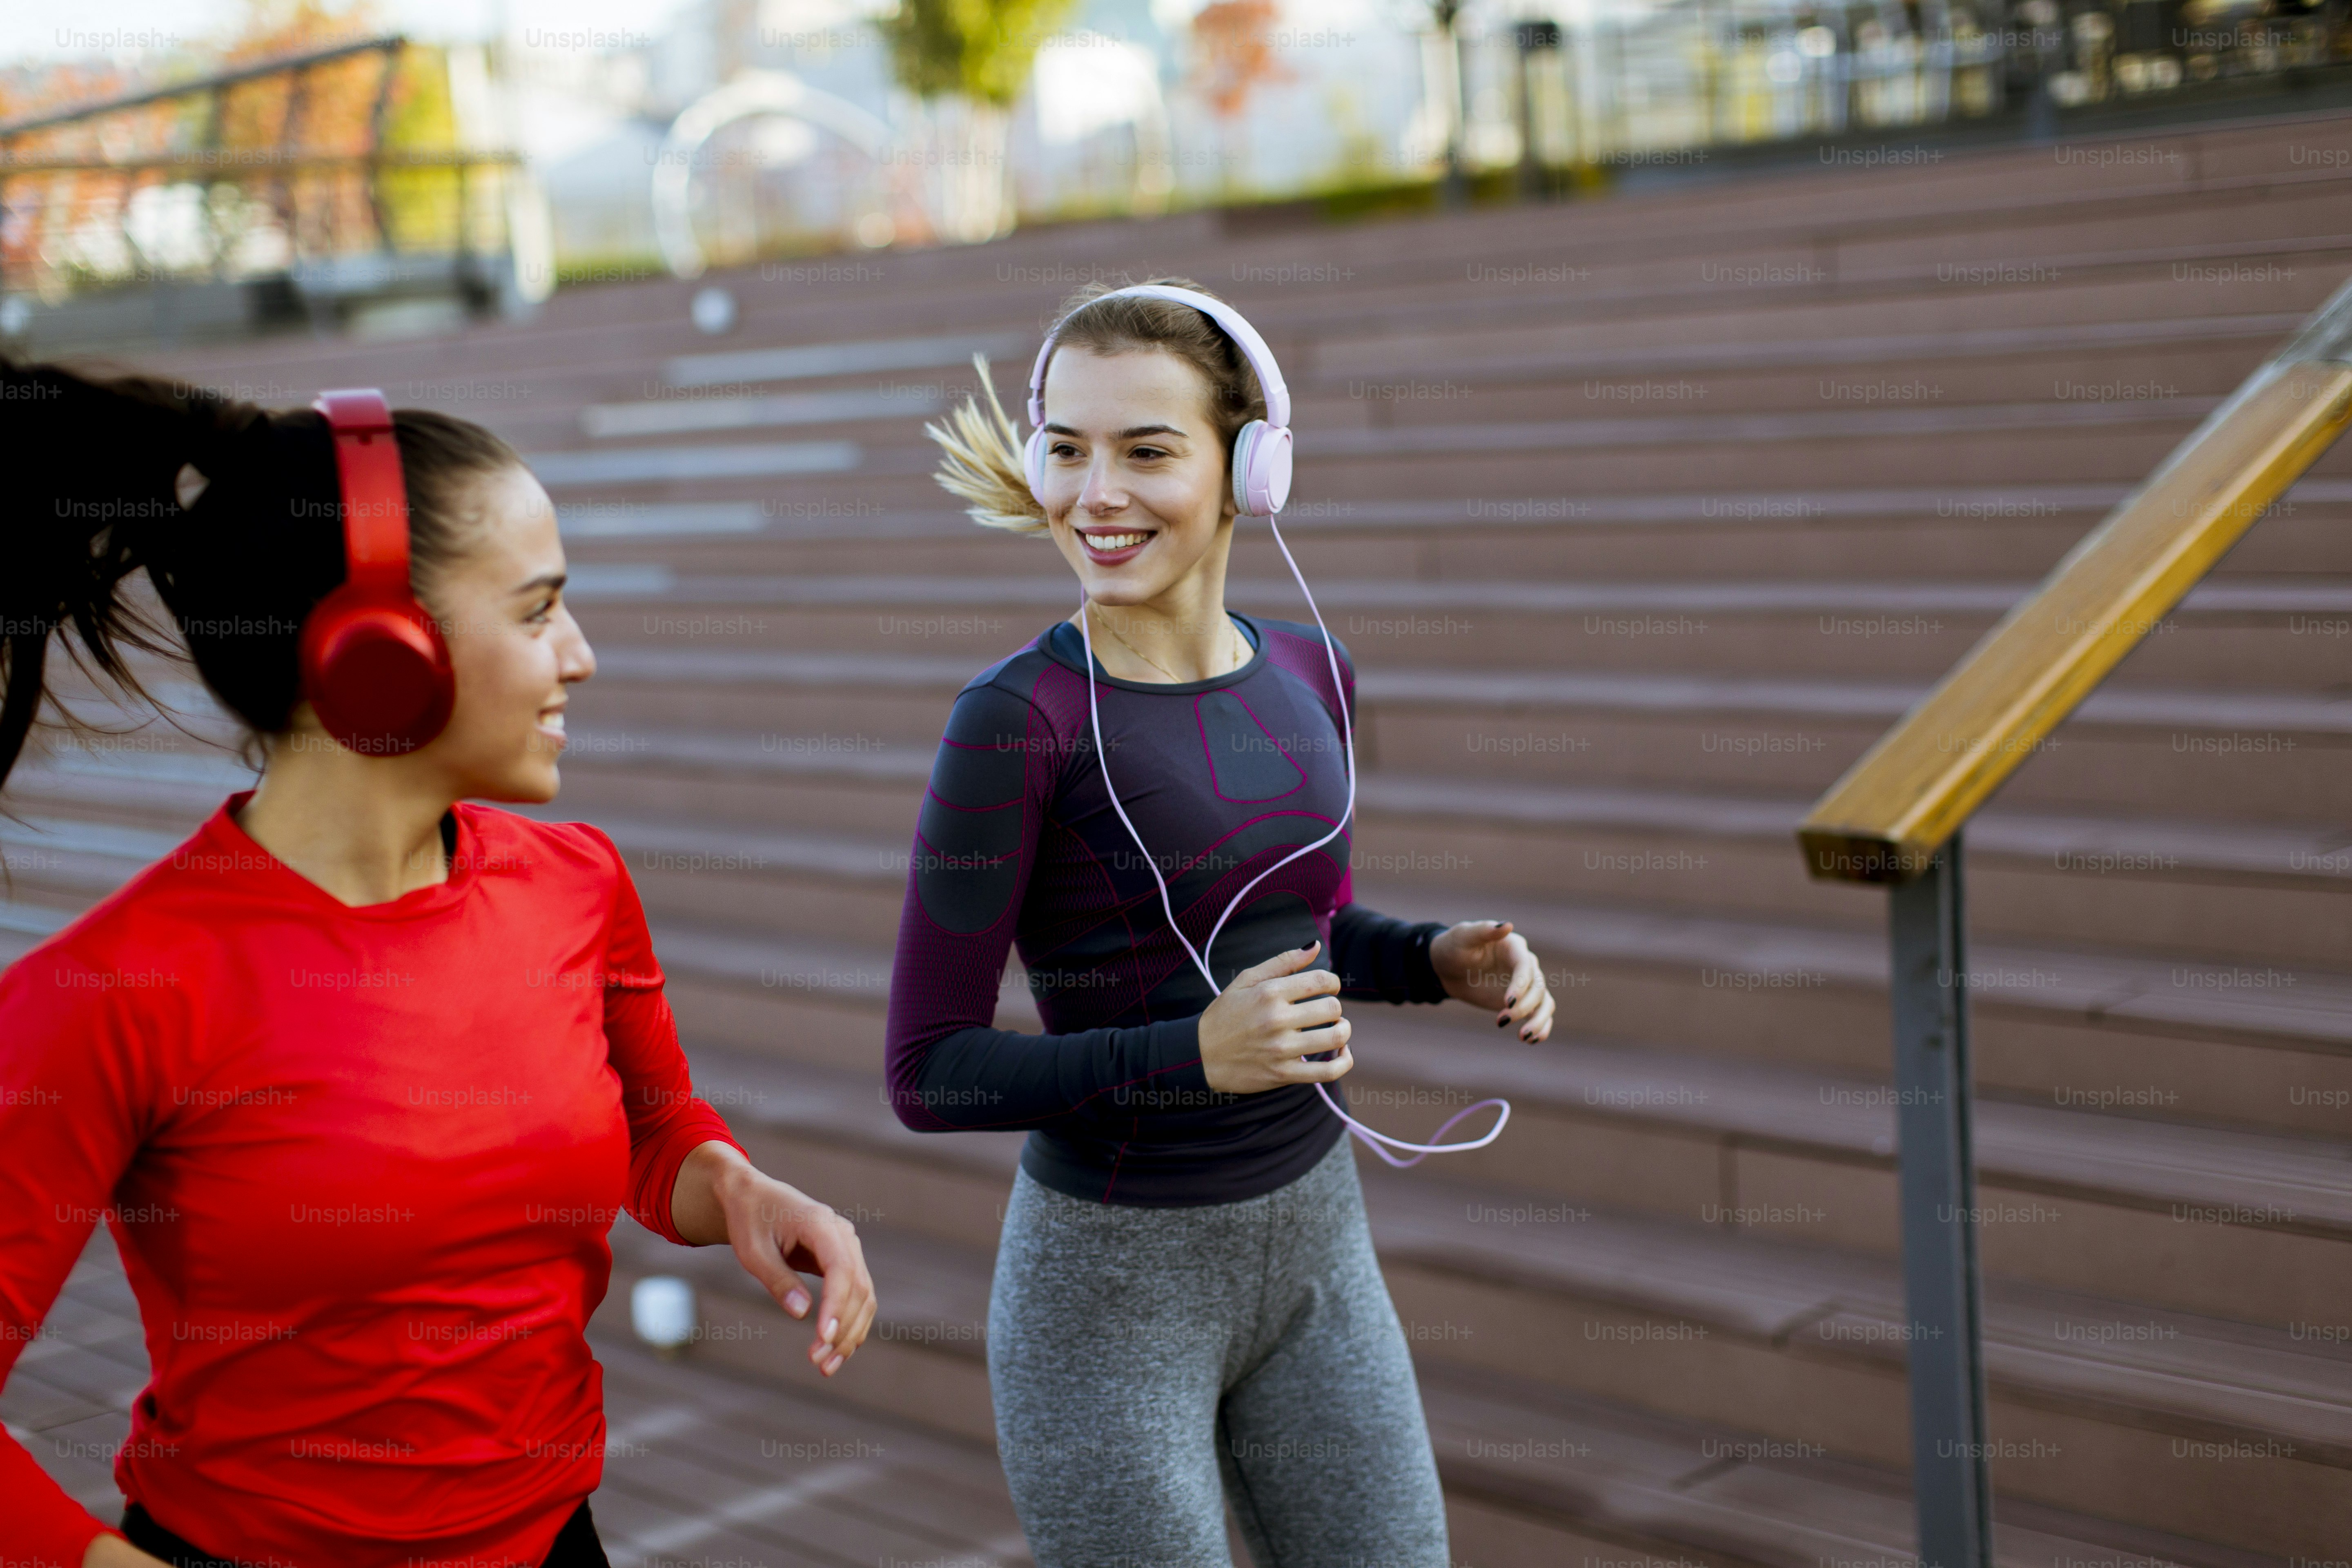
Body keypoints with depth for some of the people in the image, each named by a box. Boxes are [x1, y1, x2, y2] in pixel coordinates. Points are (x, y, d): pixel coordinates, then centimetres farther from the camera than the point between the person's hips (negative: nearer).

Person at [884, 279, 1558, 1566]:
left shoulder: (1310, 675, 1)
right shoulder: (1019, 721, -18)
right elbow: (930, 1074, -15)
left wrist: (1444, 960, -2)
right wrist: (1195, 1054, -26)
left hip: (1315, 1244, 6)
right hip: (1112, 1284, -6)